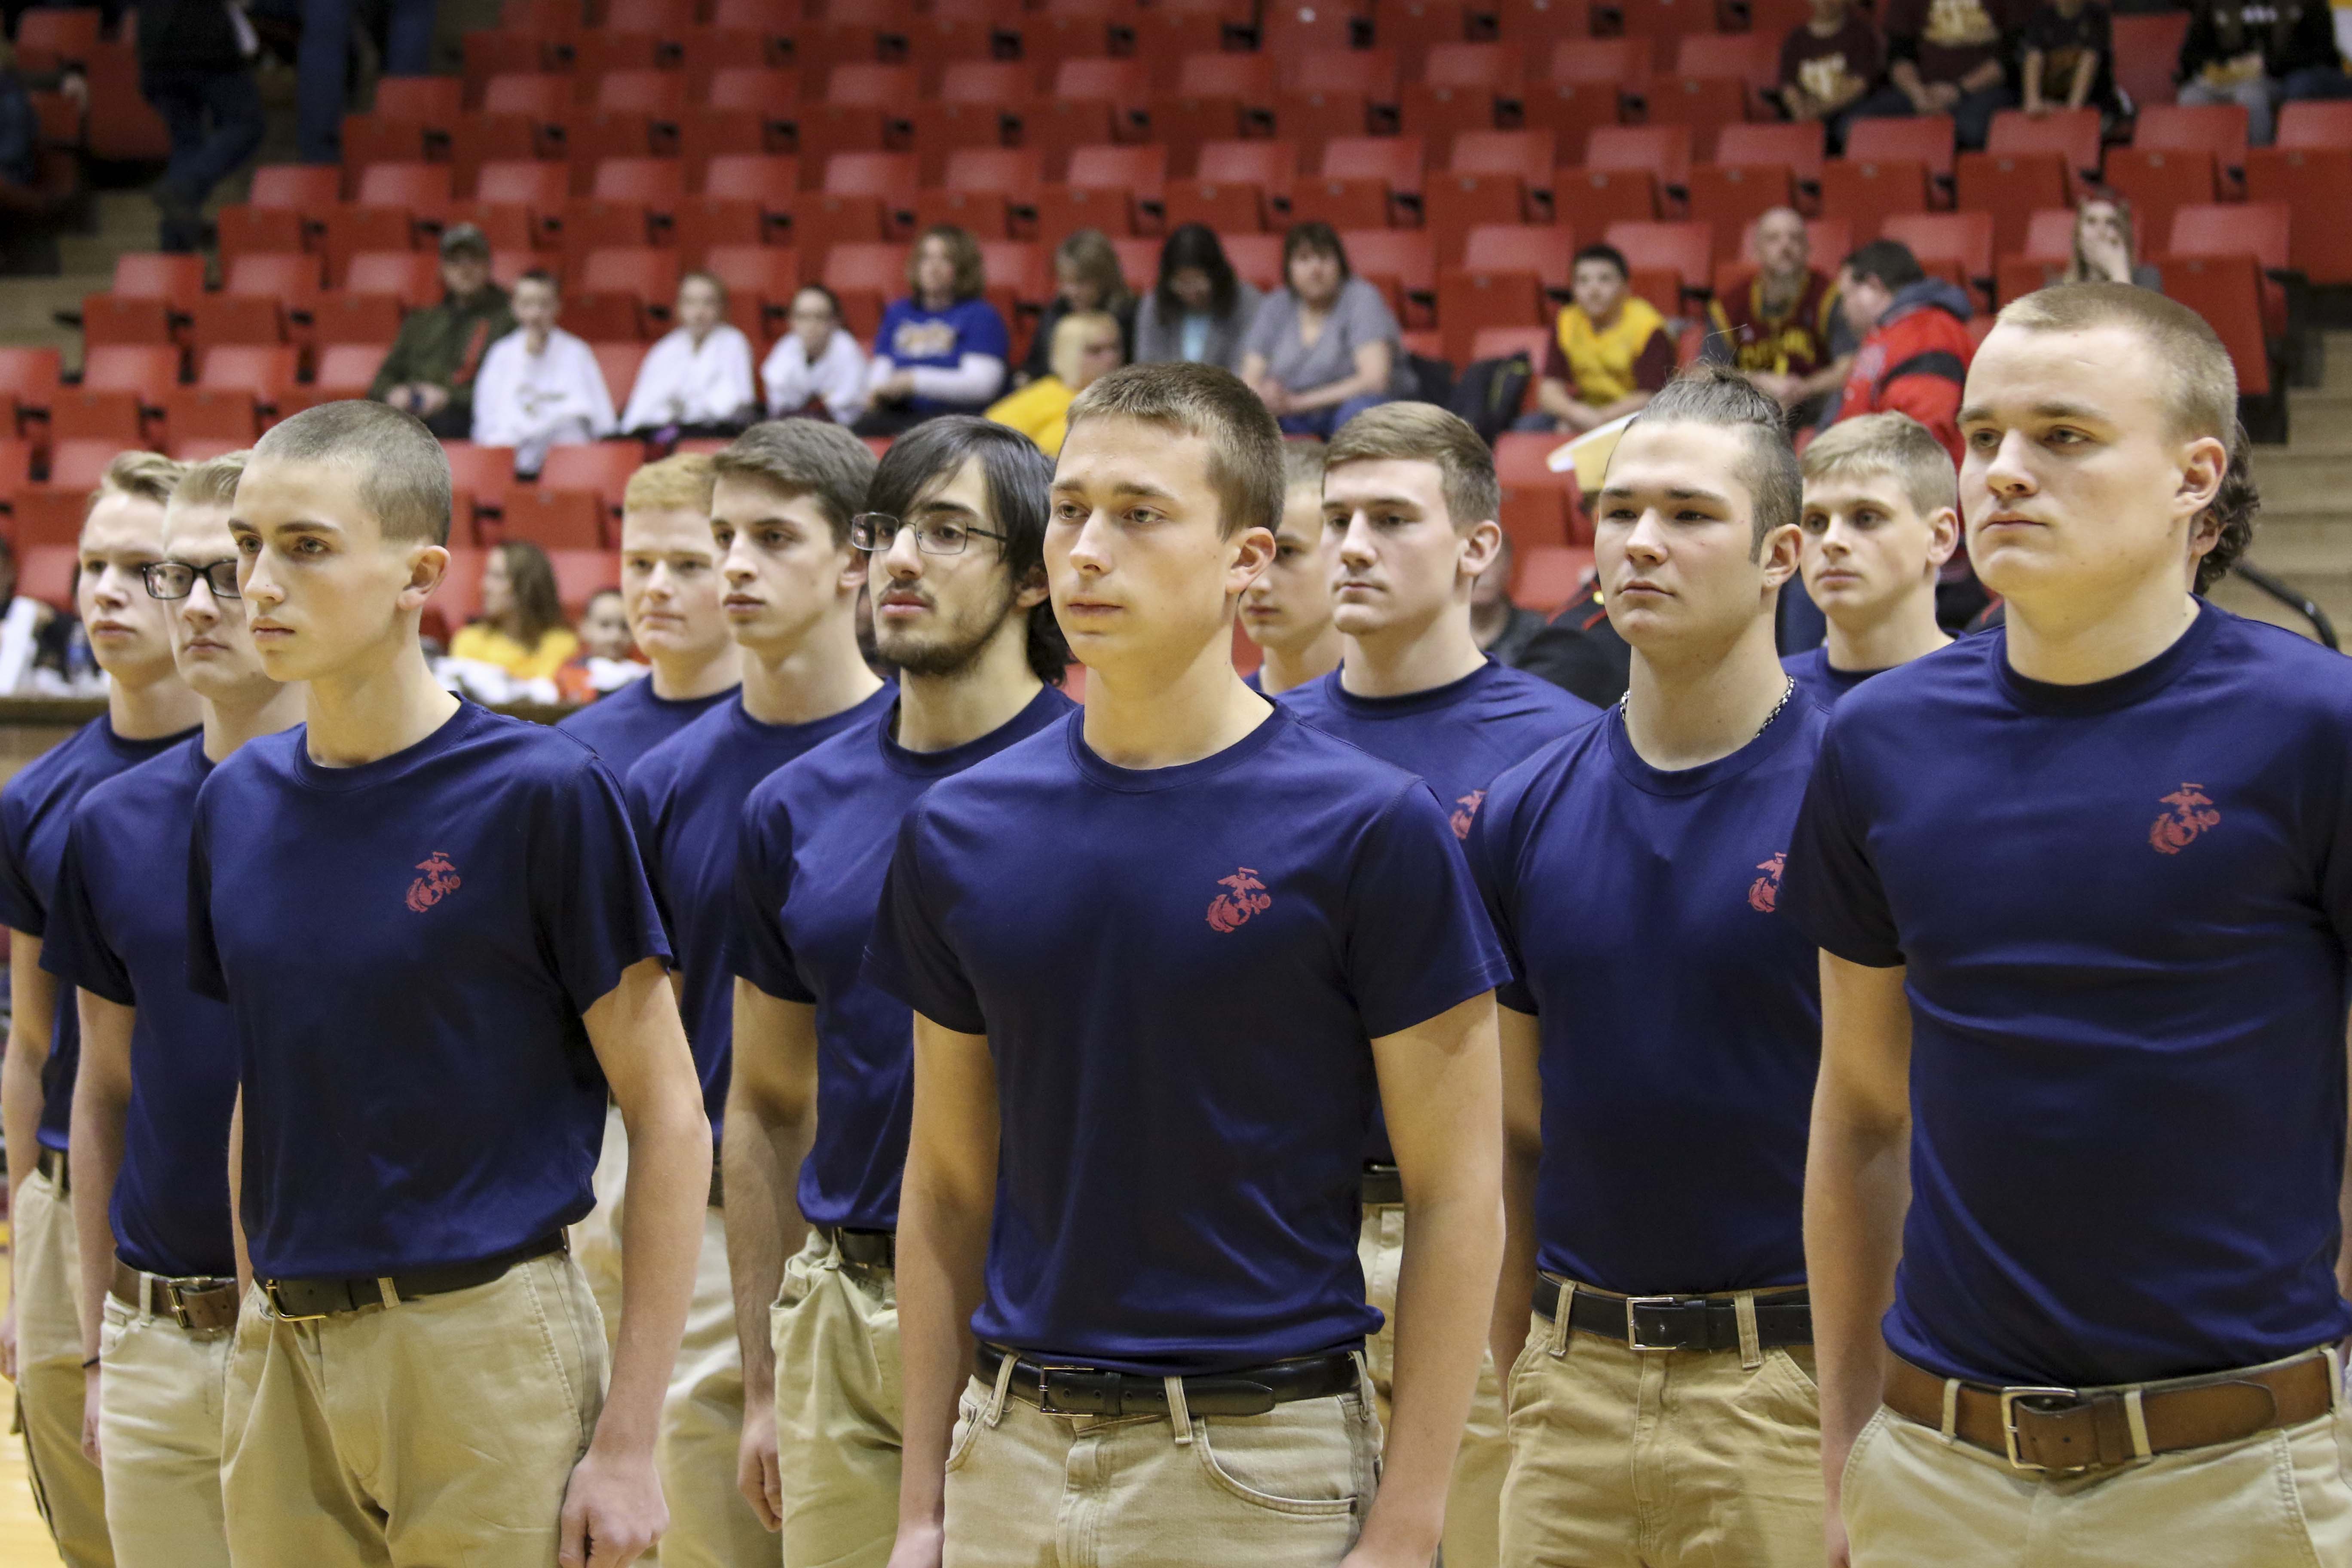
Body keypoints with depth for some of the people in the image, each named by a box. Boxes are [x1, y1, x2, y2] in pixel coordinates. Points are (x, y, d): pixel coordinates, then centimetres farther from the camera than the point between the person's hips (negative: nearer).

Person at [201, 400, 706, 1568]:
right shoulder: (238, 802, 7)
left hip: (484, 1343, -5)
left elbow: (668, 1117, -8)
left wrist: (628, 1438, -11)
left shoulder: (542, 791, -9)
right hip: (285, 1352, 5)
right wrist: (259, 1322, 12)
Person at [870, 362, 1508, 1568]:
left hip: (1261, 1466, -4)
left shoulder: (1370, 825, -7)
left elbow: (1456, 1198, -6)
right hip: (1012, 1461, 4)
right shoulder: (960, 833, 6)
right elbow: (948, 1186, 11)